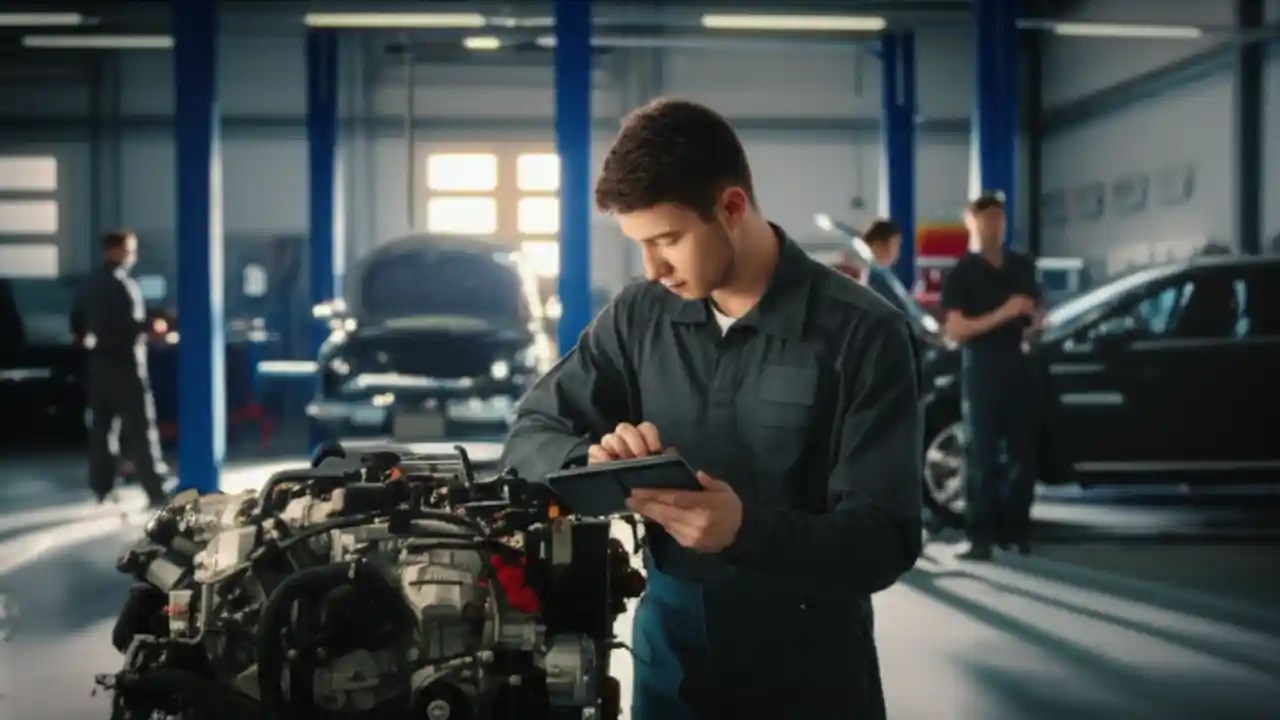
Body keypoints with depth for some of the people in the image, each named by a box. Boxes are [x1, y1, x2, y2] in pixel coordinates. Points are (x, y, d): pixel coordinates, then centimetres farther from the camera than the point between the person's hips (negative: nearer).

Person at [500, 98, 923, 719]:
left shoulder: (861, 334, -15)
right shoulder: (638, 317, -2)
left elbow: (887, 540, -18)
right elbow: (530, 434, 3)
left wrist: (746, 529, -35)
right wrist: (593, 461, -20)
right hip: (671, 651, 4)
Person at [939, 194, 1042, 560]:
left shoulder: (1022, 266, 14)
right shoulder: (962, 273, -3)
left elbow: (1035, 313, 25)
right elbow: (955, 330, -11)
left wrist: (1032, 320, 0)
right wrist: (1003, 313, -20)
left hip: (1019, 362, 5)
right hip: (982, 365, -5)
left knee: (1023, 451, 5)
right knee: (982, 453, -6)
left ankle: (1014, 527, 15)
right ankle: (981, 535, -5)